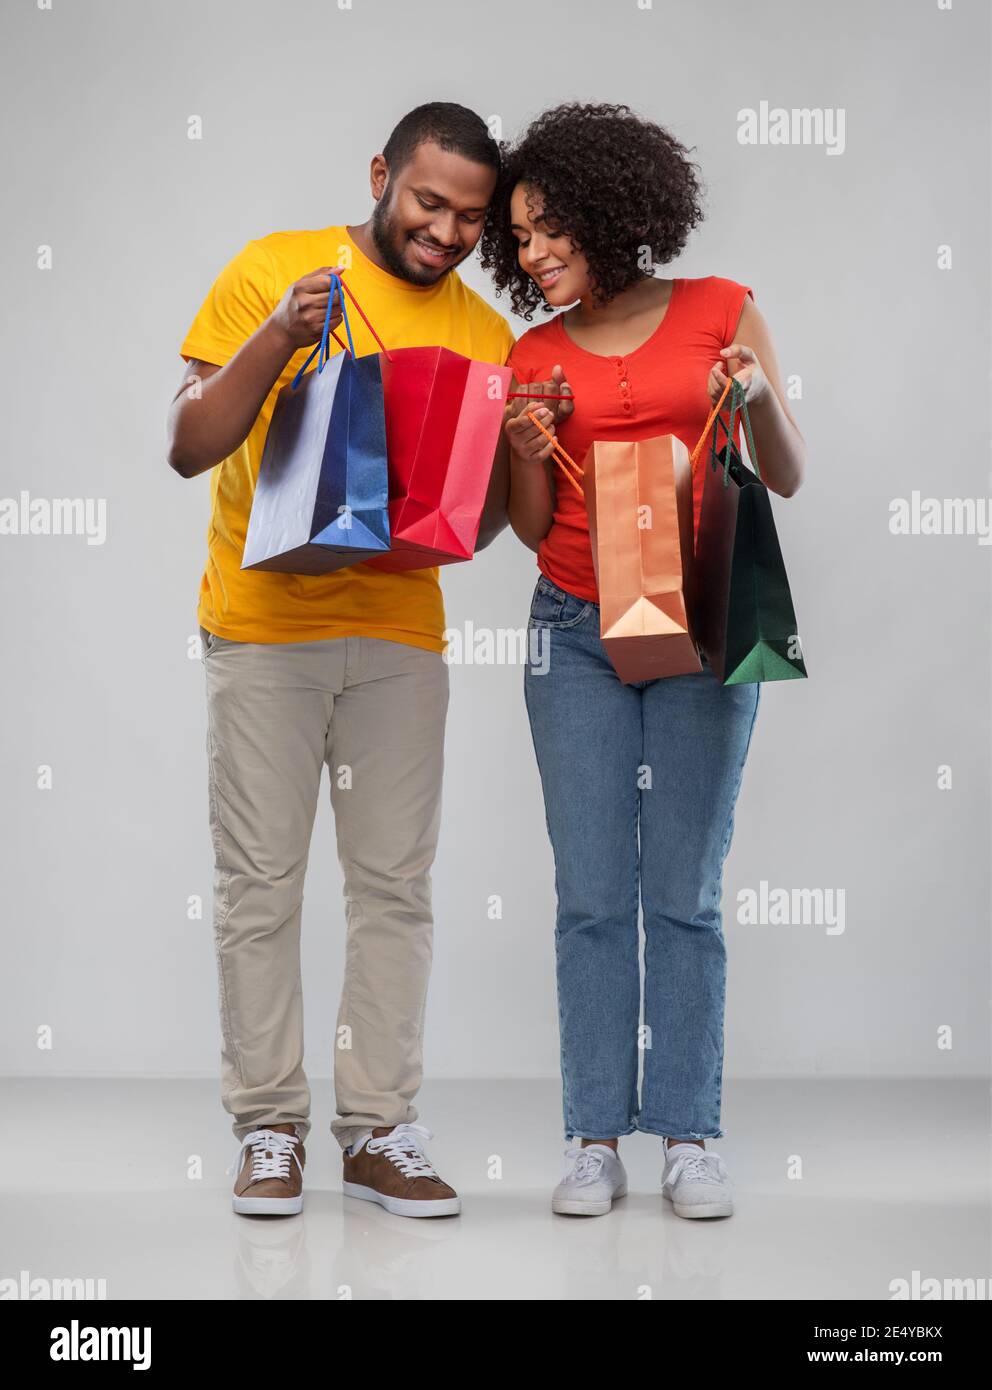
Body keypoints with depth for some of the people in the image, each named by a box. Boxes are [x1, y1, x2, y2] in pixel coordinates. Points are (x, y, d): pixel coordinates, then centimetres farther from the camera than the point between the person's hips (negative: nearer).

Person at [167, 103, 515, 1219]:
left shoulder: (481, 334, 6)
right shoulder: (272, 271, -3)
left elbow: (480, 522, 9)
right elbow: (188, 446, -7)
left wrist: (507, 446, -12)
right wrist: (277, 341, -21)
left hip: (398, 635, 3)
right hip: (262, 630, -3)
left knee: (395, 884, 4)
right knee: (260, 885, 0)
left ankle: (379, 1132, 11)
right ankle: (269, 1128, 9)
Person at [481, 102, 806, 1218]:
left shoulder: (721, 312, 3)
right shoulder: (535, 357, 8)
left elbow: (787, 479, 3)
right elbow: (533, 528, 9)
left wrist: (761, 395, -16)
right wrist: (526, 450, -9)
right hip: (577, 631, 2)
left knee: (684, 893, -1)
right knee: (591, 894, 0)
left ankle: (688, 1137, 6)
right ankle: (595, 1138, 6)